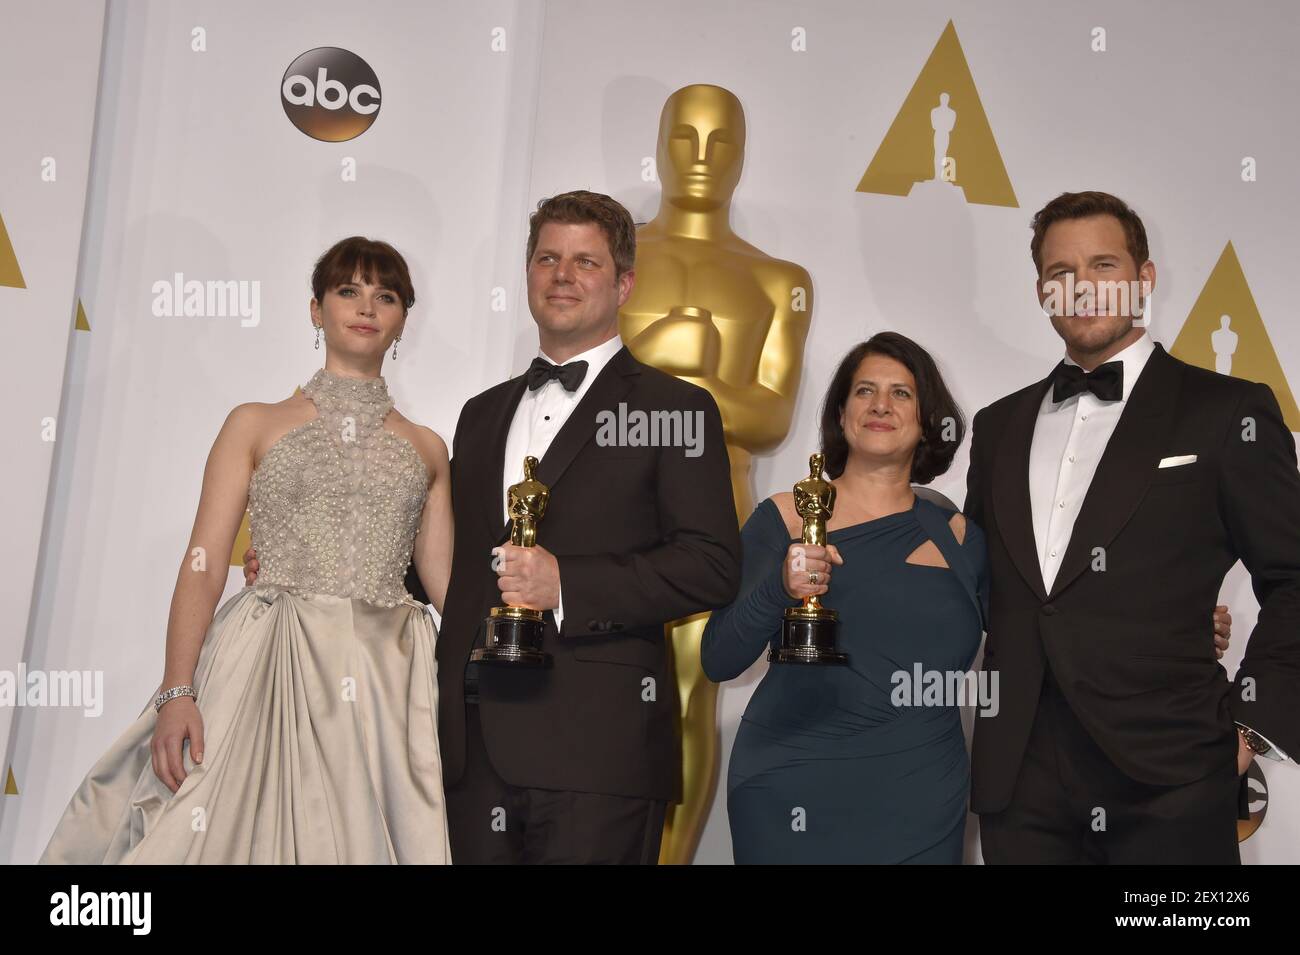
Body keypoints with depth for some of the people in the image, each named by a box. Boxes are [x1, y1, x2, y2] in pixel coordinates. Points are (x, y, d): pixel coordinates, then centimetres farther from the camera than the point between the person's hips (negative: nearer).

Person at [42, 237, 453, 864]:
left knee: (364, 838, -1)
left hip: (389, 681, 2)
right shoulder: (255, 425, 9)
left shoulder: (427, 449, 15)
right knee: (236, 830, -4)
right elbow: (203, 565, 0)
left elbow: (446, 582, 14)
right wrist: (177, 692, -11)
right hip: (270, 670, -1)